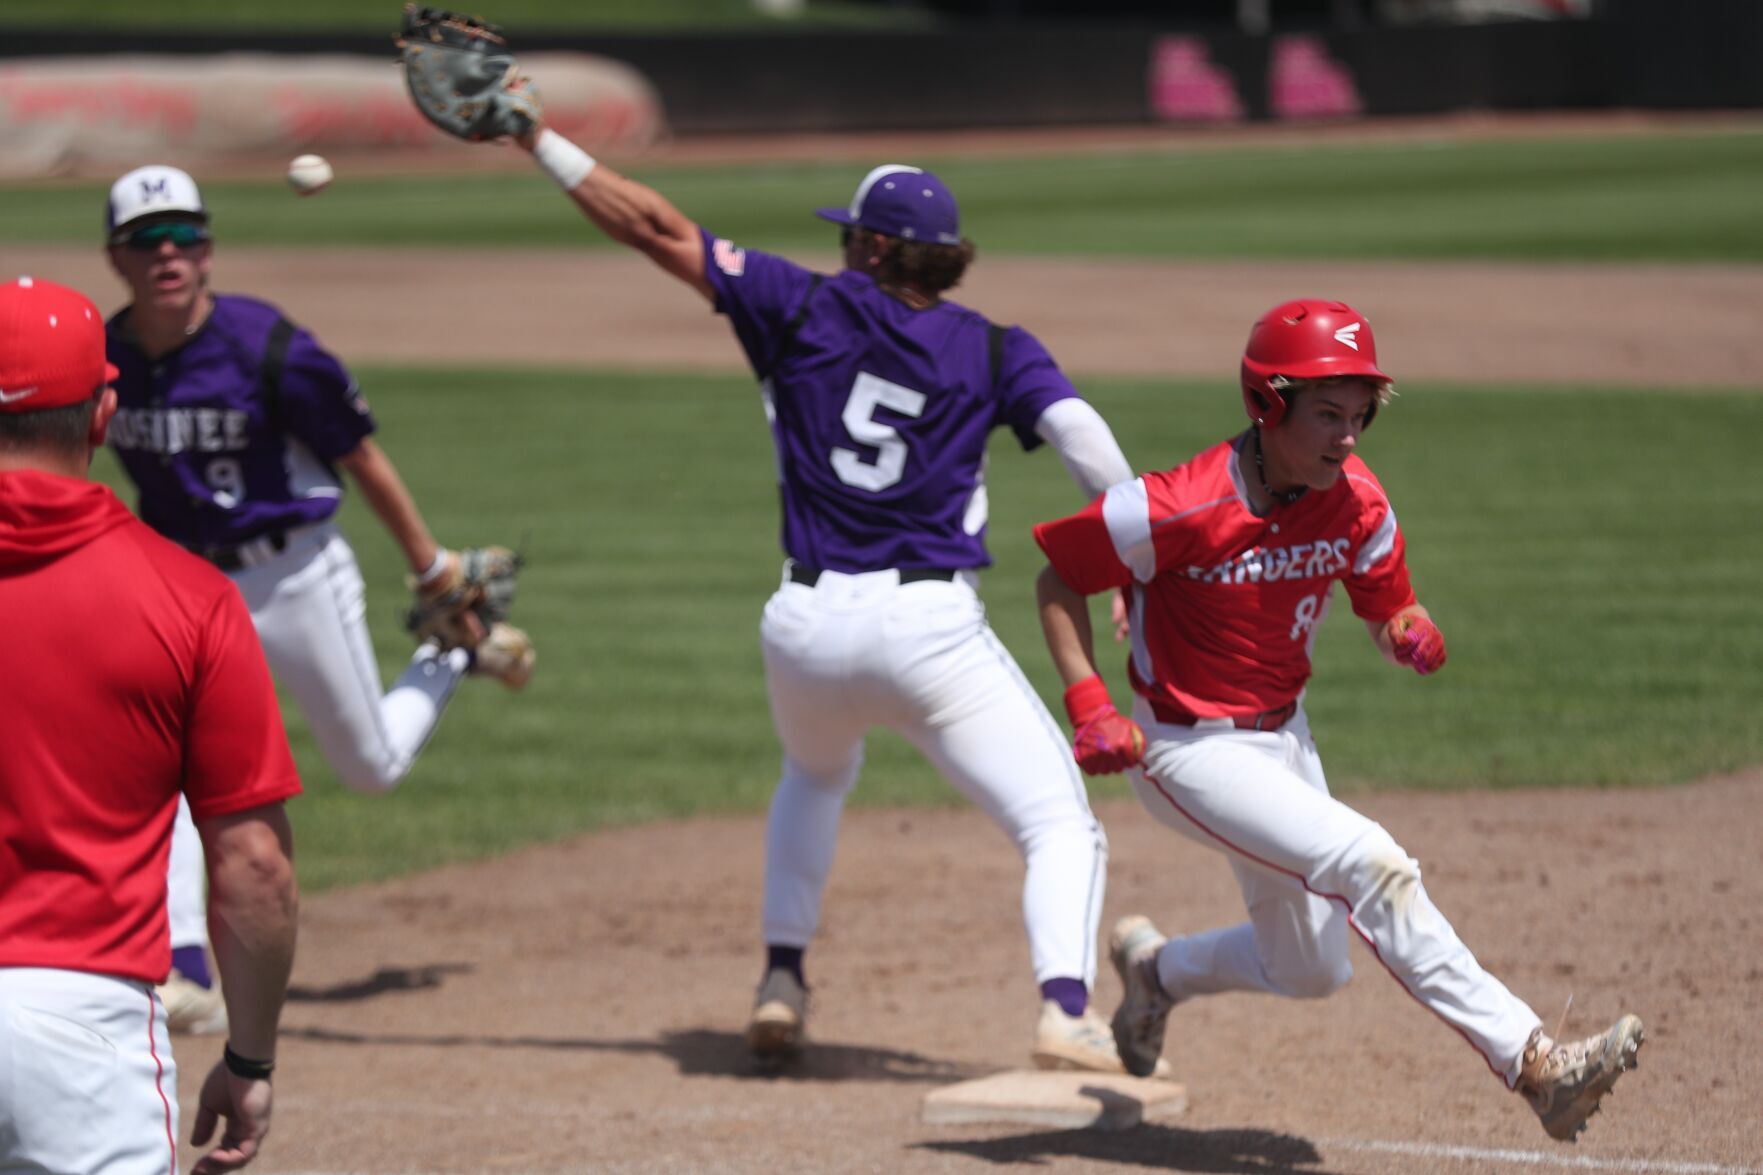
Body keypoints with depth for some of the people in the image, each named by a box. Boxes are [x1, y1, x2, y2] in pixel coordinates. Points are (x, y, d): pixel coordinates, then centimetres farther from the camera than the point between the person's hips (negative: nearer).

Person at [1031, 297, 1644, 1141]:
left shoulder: (1357, 504, -8)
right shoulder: (1183, 508, -25)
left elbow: (1388, 611, 6)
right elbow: (1058, 581, -14)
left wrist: (1413, 633, -18)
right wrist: (1090, 707, -22)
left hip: (1284, 741, 8)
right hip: (1190, 751, -7)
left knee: (1309, 969, 17)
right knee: (1370, 864, -26)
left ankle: (1155, 968, 45)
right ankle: (1530, 1063, -28)